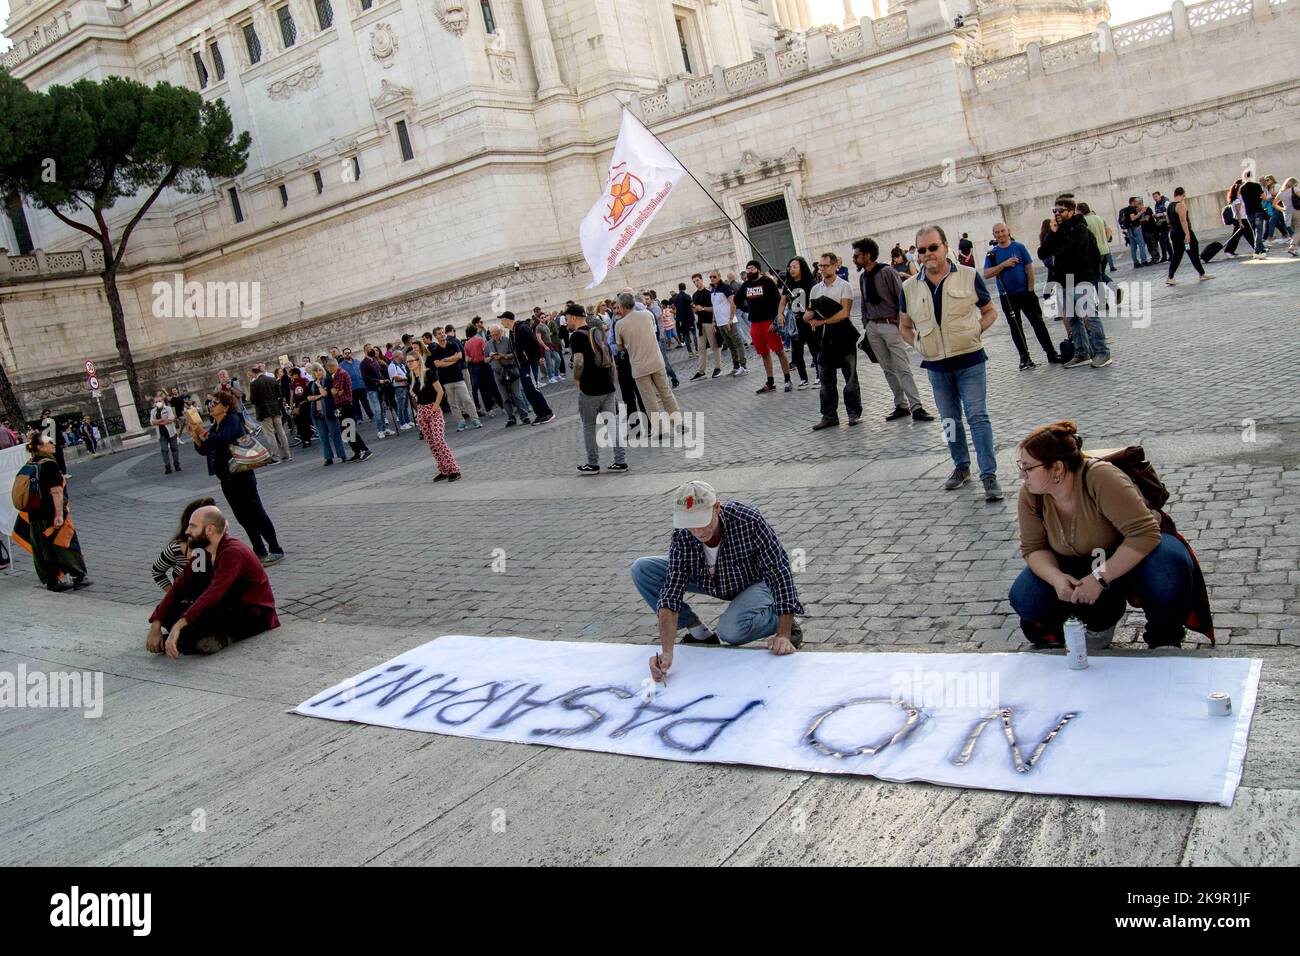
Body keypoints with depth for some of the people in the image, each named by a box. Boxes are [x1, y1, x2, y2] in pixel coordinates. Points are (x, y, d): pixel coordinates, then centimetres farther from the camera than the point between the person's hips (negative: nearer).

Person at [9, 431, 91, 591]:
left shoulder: (29, 465, 6)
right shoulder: (49, 464, -18)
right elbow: (55, 491, -22)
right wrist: (59, 514, -22)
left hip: (34, 515, 8)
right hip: (51, 514, -8)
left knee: (43, 547, 11)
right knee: (66, 544, 5)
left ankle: (51, 581, 18)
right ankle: (79, 577, 13)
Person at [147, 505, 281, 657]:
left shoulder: (233, 553, -22)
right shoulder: (202, 552, 4)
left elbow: (213, 594, -33)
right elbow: (179, 587, 1)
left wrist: (178, 626, -39)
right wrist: (155, 625, -9)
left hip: (256, 615, -8)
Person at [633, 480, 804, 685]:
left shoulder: (749, 521, -36)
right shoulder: (682, 535, -27)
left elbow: (780, 572, -32)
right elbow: (671, 591, -29)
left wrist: (784, 635, -37)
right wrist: (666, 652, -40)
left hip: (757, 581, -4)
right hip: (709, 581, 4)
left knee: (730, 630, -36)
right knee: (641, 569, -13)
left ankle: (785, 623, -4)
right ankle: (699, 633, 0)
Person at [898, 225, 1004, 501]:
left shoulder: (970, 277, -4)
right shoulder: (909, 288, 3)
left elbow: (990, 312, 7)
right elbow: (904, 326, 16)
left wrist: (976, 329, -10)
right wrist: (919, 344, 0)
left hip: (970, 361, -3)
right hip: (936, 366, 3)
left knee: (978, 416, -7)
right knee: (950, 419, 13)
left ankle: (989, 475, -3)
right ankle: (961, 466, 30)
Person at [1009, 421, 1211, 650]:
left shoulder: (1100, 478, -33)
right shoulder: (1030, 494, -17)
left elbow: (1145, 534, -34)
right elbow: (1033, 548, -9)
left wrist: (1100, 578, -36)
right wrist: (1056, 578, -29)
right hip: (1080, 565, 5)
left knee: (1170, 563, -38)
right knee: (1025, 600, -17)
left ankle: (1163, 638, -6)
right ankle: (1103, 617, 11)